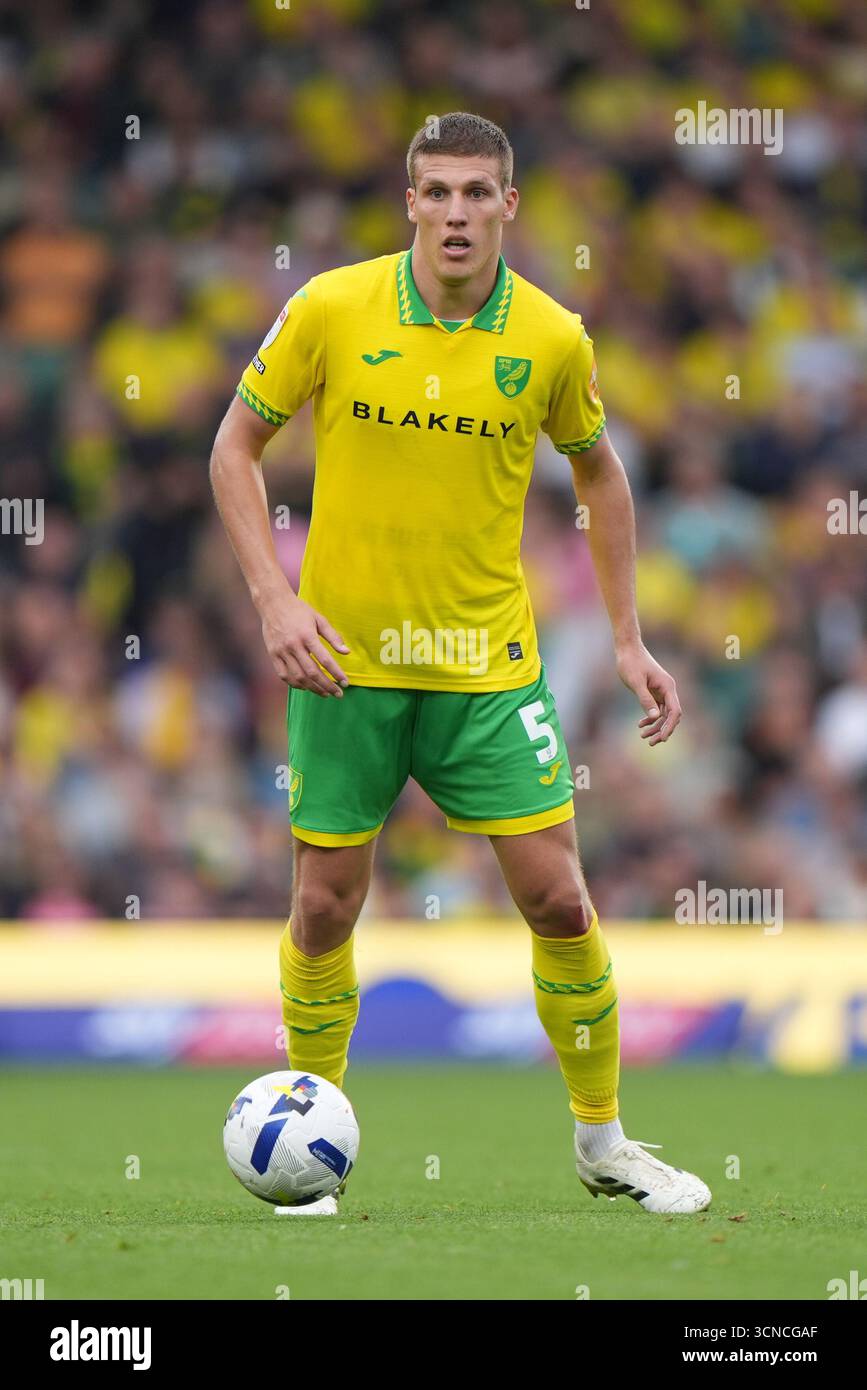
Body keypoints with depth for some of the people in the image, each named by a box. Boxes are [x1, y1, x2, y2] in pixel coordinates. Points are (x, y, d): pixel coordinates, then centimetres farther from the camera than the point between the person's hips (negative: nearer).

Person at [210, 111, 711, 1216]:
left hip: (489, 661, 1)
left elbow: (598, 472, 13)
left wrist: (627, 639, 10)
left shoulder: (552, 339, -4)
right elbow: (236, 447, 1)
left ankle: (602, 1140, 15)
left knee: (558, 899, -2)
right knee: (326, 907, 2)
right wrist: (274, 601, -10)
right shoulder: (331, 310, -8)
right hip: (345, 658, -1)